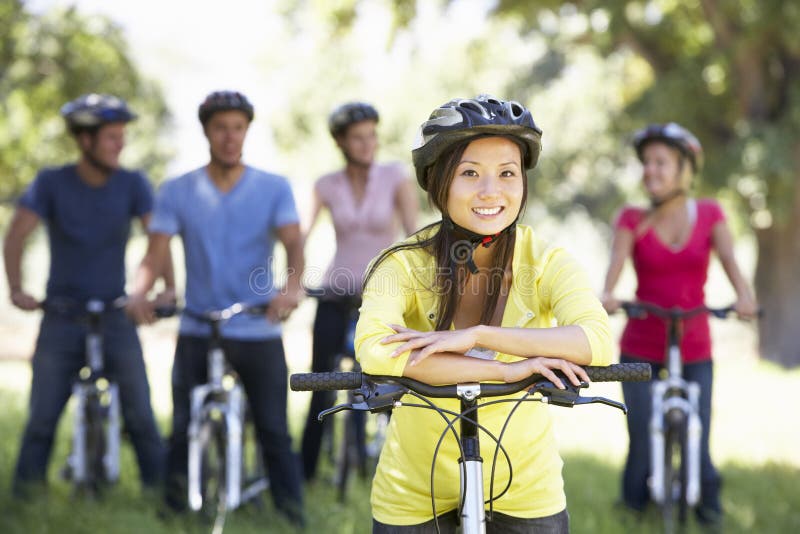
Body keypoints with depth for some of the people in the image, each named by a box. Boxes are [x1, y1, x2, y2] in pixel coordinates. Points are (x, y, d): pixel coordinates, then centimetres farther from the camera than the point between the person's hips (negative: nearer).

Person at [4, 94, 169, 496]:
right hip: (61, 317, 0)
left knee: (140, 413, -4)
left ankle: (160, 487, 6)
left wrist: (169, 289, -22)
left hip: (115, 315, 0)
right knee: (42, 415, 1)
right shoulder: (52, 183, -4)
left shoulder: (132, 184, -2)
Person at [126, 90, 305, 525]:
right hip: (197, 332, 1)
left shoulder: (274, 188, 3)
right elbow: (155, 253, -4)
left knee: (274, 432, 1)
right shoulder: (176, 192, 4)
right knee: (183, 431, 4)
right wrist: (139, 292, -26)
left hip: (259, 331, -1)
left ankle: (293, 516, 12)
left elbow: (293, 243, -11)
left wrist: (292, 286, -32)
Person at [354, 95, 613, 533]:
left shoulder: (546, 262, -14)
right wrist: (506, 369, -38)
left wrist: (476, 335, -35)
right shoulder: (405, 263, -17)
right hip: (415, 490, 0)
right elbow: (374, 352, -35)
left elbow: (597, 341, -30)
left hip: (523, 483, 1)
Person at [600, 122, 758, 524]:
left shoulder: (709, 214, 4)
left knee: (696, 441, -2)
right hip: (640, 350, 0)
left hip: (693, 350, 0)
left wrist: (743, 294, -31)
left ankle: (709, 505, 23)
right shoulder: (633, 219, 1)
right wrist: (606, 294, -37)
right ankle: (635, 505, 19)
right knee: (642, 442, -3)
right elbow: (617, 260, -16)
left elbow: (728, 257, -10)